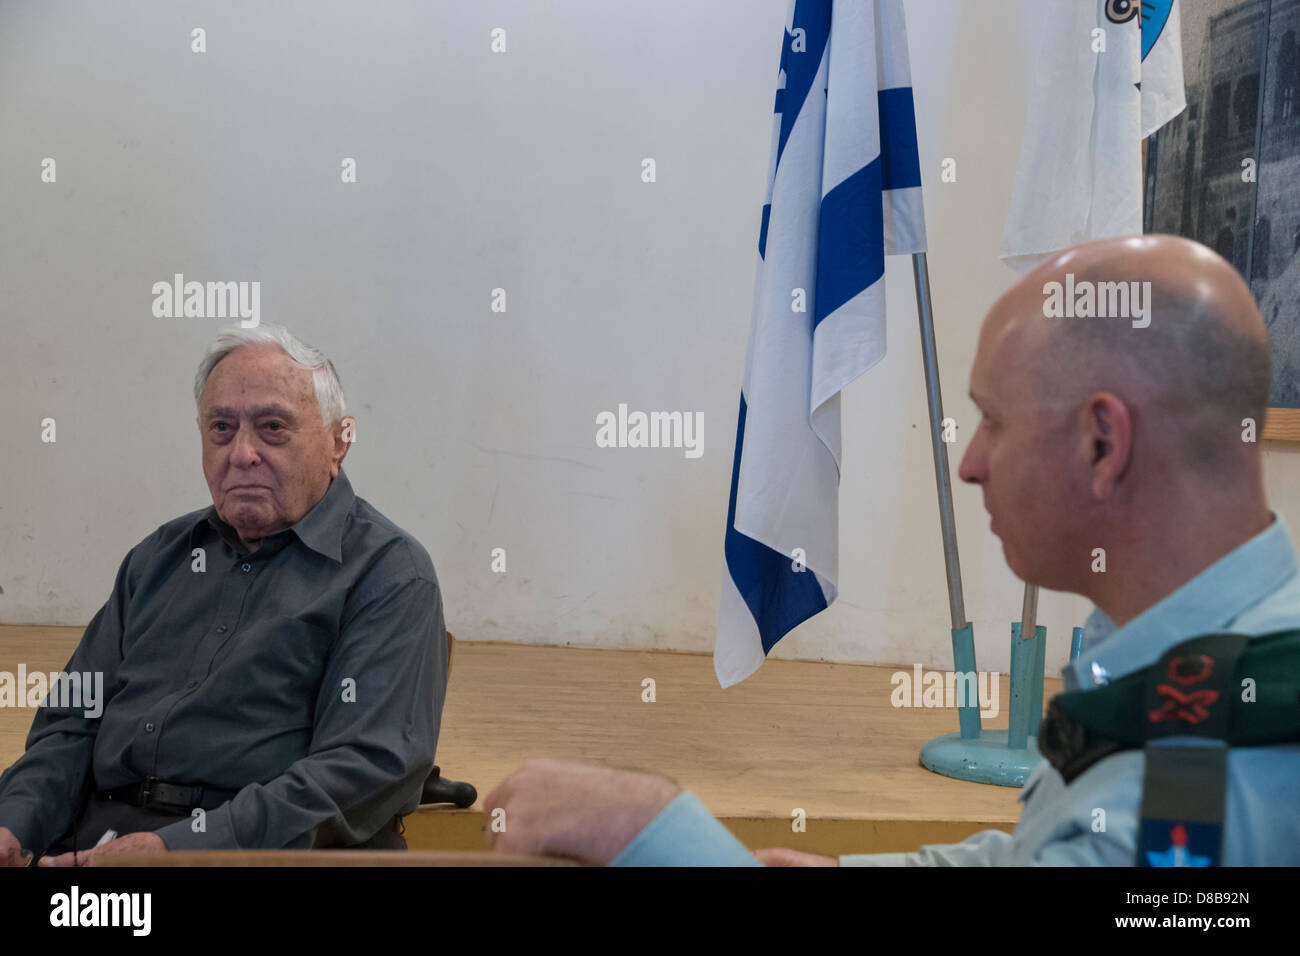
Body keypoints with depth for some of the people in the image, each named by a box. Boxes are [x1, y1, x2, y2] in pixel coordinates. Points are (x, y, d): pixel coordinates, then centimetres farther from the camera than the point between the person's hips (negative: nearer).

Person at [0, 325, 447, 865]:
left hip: (261, 846, -6)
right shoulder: (162, 554, 21)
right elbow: (75, 719, 19)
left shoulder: (389, 572, -1)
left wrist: (179, 845, -21)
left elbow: (368, 765, -13)